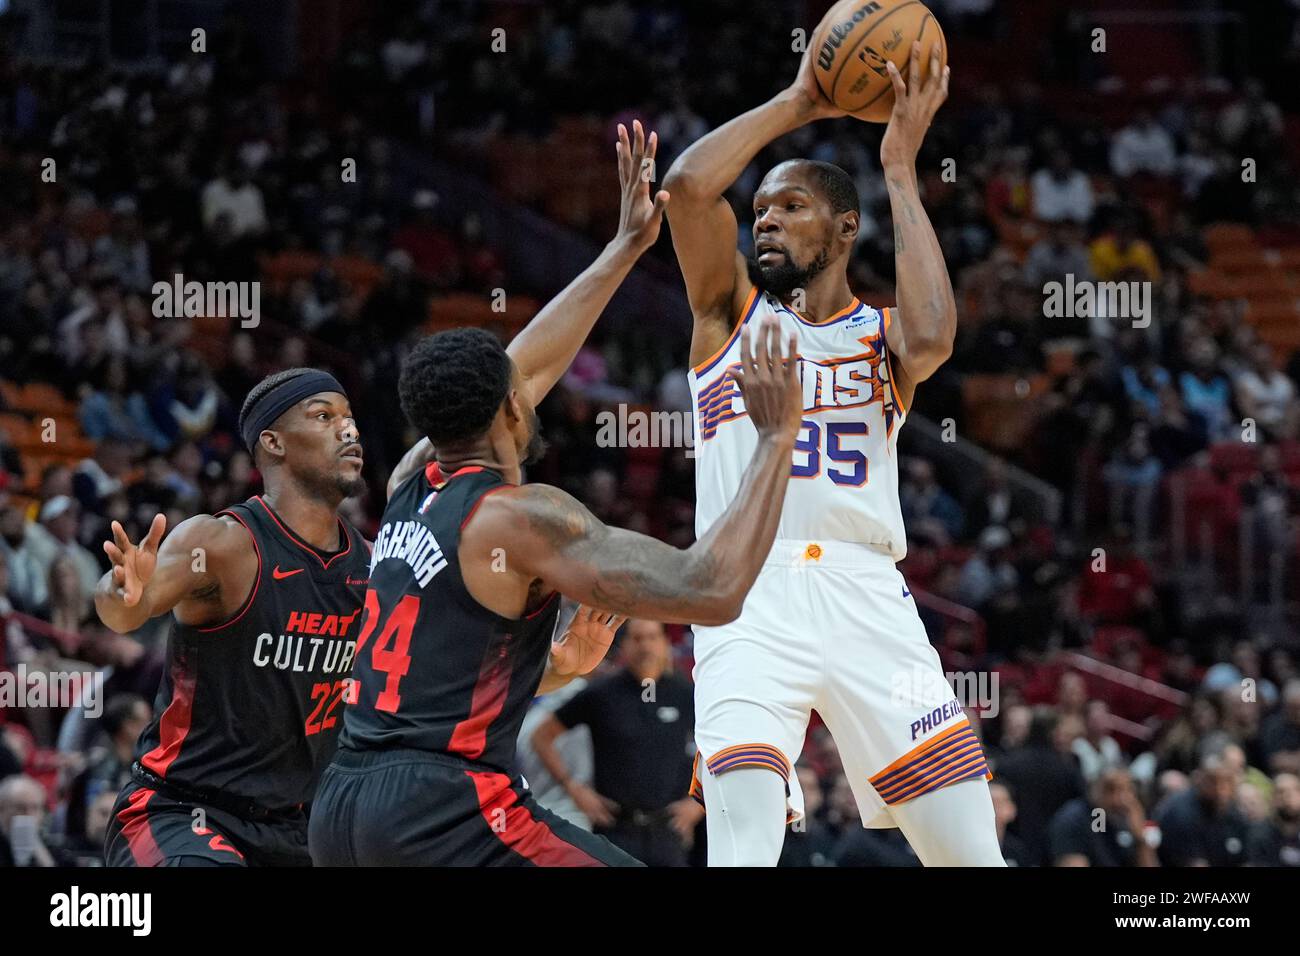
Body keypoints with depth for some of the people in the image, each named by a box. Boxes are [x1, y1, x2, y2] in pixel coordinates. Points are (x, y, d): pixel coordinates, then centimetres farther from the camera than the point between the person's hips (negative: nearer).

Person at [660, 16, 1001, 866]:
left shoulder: (882, 335, 15)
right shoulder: (731, 311, 15)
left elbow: (931, 338, -11)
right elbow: (687, 185, -2)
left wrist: (901, 170, -3)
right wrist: (795, 105, 5)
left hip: (867, 596, 1)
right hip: (749, 596, -1)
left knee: (973, 855, -2)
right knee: (746, 848, -22)